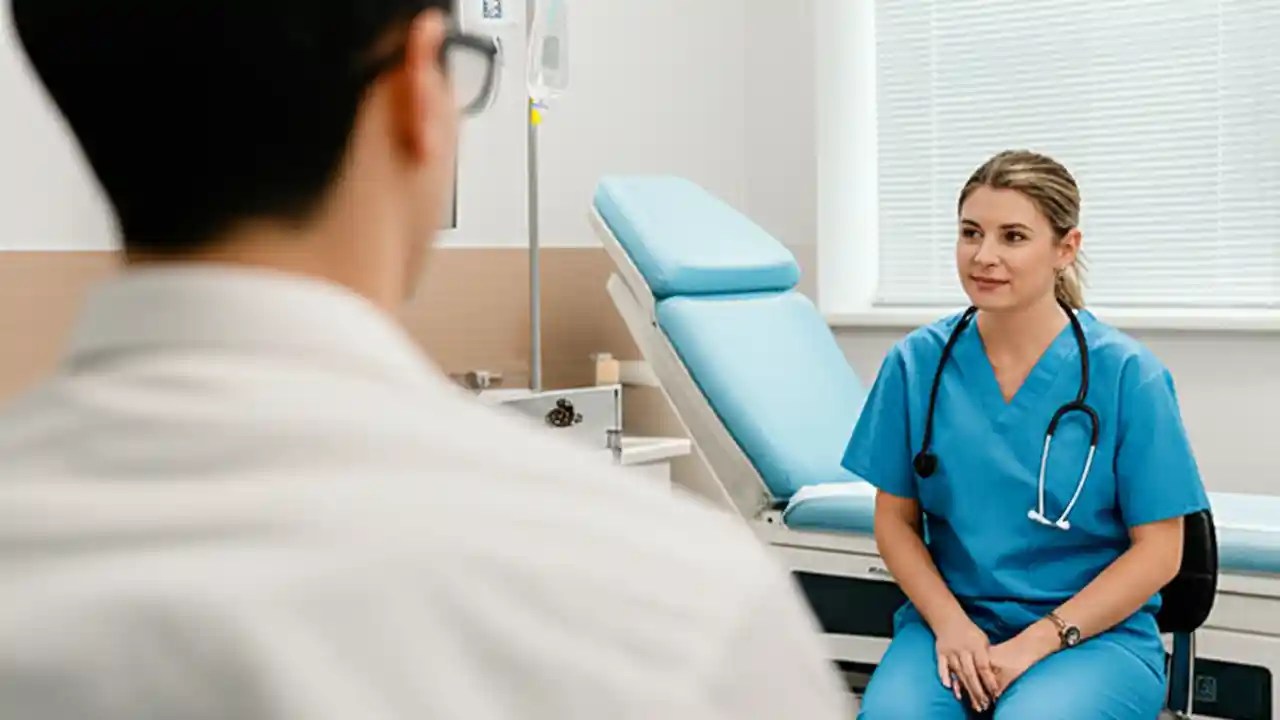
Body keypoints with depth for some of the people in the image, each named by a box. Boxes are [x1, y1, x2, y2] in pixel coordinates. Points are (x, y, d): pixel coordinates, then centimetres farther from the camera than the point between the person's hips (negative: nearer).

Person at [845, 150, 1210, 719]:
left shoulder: (1126, 373, -7)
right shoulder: (917, 362, 0)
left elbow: (1158, 550, -4)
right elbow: (896, 520, 7)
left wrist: (1035, 644, -13)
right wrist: (951, 625, -10)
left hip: (1095, 631, -1)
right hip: (950, 618, 2)